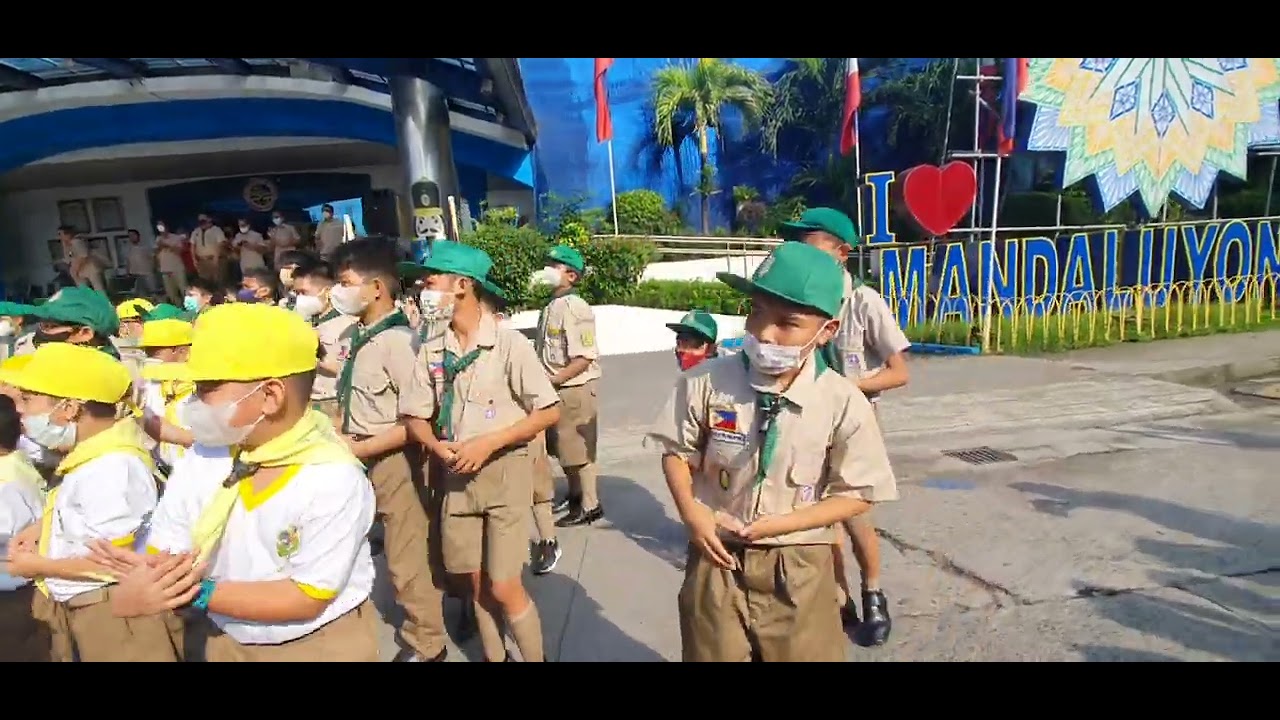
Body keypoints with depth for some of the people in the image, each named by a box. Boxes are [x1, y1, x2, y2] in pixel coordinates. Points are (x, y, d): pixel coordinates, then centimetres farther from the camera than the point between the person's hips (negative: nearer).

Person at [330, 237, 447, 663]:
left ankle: (425, 644, 29)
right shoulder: (358, 335, 5)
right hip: (361, 458, 8)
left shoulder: (395, 340, -20)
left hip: (393, 459, -8)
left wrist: (359, 449, -17)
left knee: (405, 558, 7)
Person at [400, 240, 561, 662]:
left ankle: (535, 658, 21)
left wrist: (487, 443, -18)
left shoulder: (508, 343, -13)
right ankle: (494, 657, 33)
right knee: (478, 584, 14)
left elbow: (549, 412, -12)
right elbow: (414, 416, 9)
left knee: (504, 588, -2)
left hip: (504, 472, -4)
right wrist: (436, 446, -13)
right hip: (457, 474, 5)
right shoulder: (431, 351, 1)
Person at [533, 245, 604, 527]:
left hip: (574, 389, -9)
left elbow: (583, 359, -22)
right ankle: (575, 494, 38)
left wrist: (550, 381, -20)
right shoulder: (552, 306, 9)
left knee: (578, 448, 3)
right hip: (556, 389, 9)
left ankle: (590, 505, 18)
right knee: (563, 447, 20)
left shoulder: (575, 308, -18)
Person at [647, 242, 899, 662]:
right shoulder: (706, 382, -14)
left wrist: (780, 525, -17)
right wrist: (691, 512, -15)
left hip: (798, 568, 0)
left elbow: (858, 494, -7)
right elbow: (676, 451, 0)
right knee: (711, 654, 20)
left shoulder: (844, 403, -16)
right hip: (718, 557, 1)